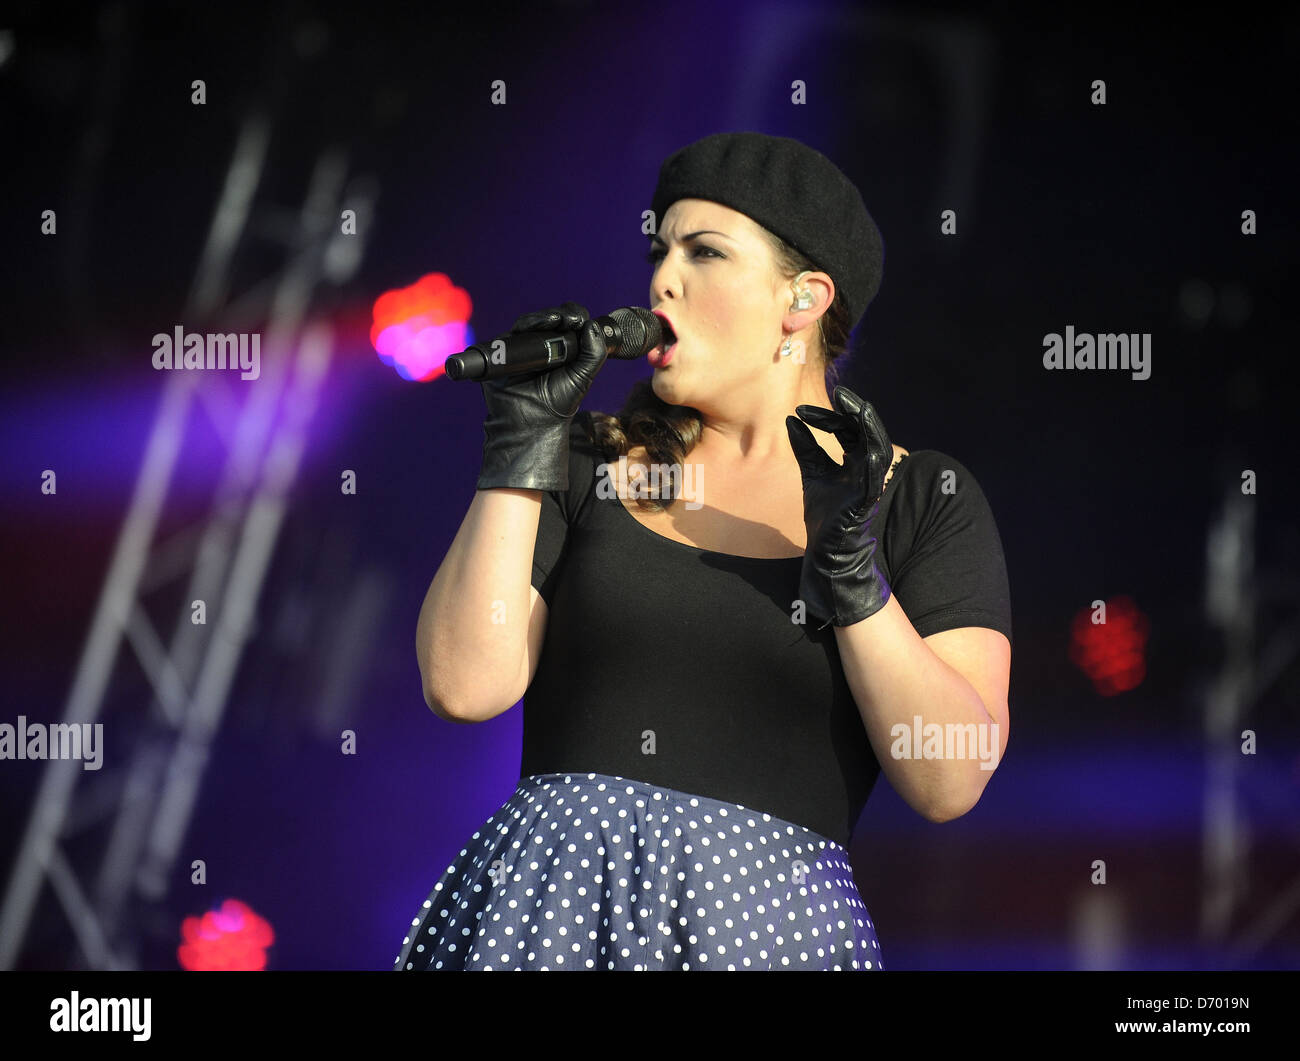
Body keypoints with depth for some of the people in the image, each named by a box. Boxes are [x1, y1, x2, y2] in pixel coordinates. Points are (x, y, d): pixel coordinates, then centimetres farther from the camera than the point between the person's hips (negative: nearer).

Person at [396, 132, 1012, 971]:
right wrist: (521, 442, -1)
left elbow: (949, 783, -4)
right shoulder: (591, 462, 10)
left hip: (770, 918, -1)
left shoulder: (923, 500, 6)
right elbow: (466, 683, -2)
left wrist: (850, 565, -12)